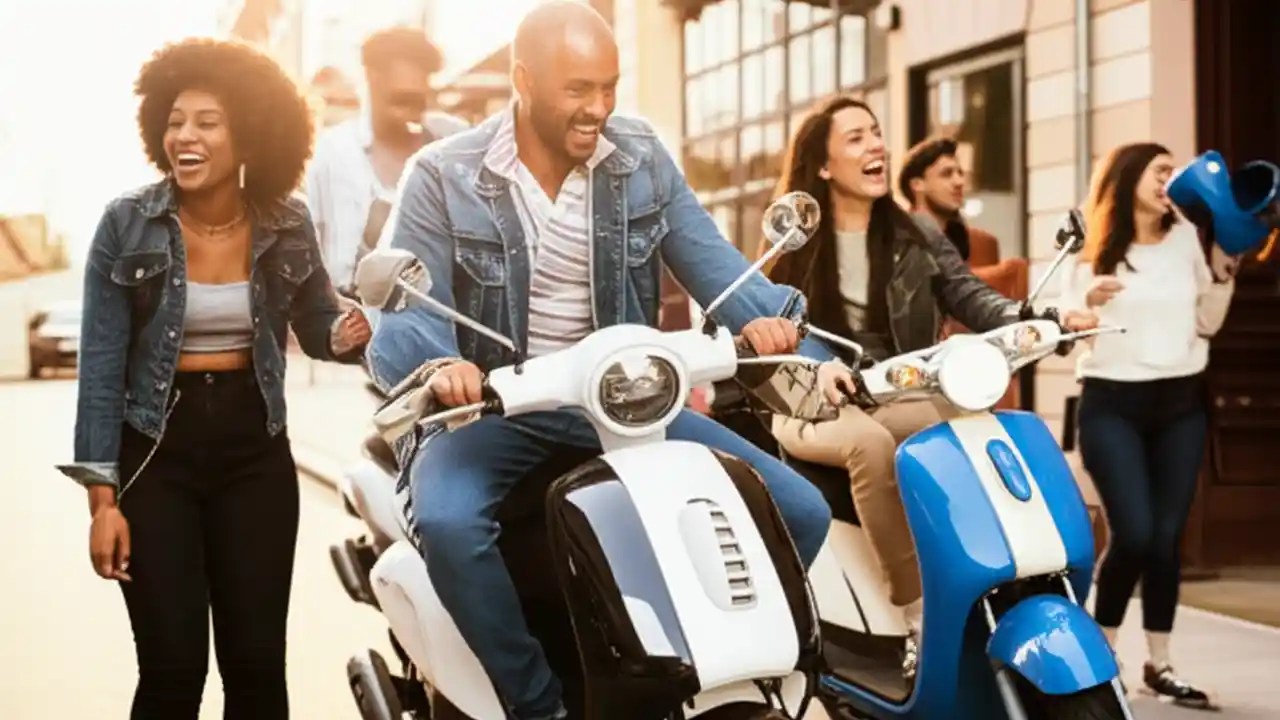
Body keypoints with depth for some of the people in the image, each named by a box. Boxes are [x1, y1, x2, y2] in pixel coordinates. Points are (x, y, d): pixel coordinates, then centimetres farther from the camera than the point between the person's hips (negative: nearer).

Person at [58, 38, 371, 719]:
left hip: (254, 451, 2)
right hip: (155, 452, -2)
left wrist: (351, 332, -14)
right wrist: (103, 498, -12)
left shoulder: (286, 226, -2)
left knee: (257, 662, 3)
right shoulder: (128, 223, -8)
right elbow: (102, 365, -7)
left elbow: (317, 326, 12)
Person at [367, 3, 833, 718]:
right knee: (446, 523, -37)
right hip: (494, 407, -3)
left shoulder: (642, 157, 3)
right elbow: (407, 312, -14)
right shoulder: (444, 177, -8)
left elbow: (710, 258, -5)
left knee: (800, 511, -9)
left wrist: (770, 316, -27)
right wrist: (440, 364, -39)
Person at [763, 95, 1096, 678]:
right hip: (817, 409, -3)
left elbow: (970, 296, -3)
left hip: (905, 403, 3)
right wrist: (814, 367, -29)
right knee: (871, 444, -37)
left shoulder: (917, 238, 11)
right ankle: (919, 612, -34)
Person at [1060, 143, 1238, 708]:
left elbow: (1207, 325, 13)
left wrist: (1224, 270, 1)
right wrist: (1088, 301, -24)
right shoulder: (1093, 248, -1)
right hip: (1113, 404, -4)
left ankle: (1159, 662, 12)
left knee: (1167, 536, 2)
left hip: (1181, 403, 4)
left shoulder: (1185, 238, 10)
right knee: (1134, 533, -13)